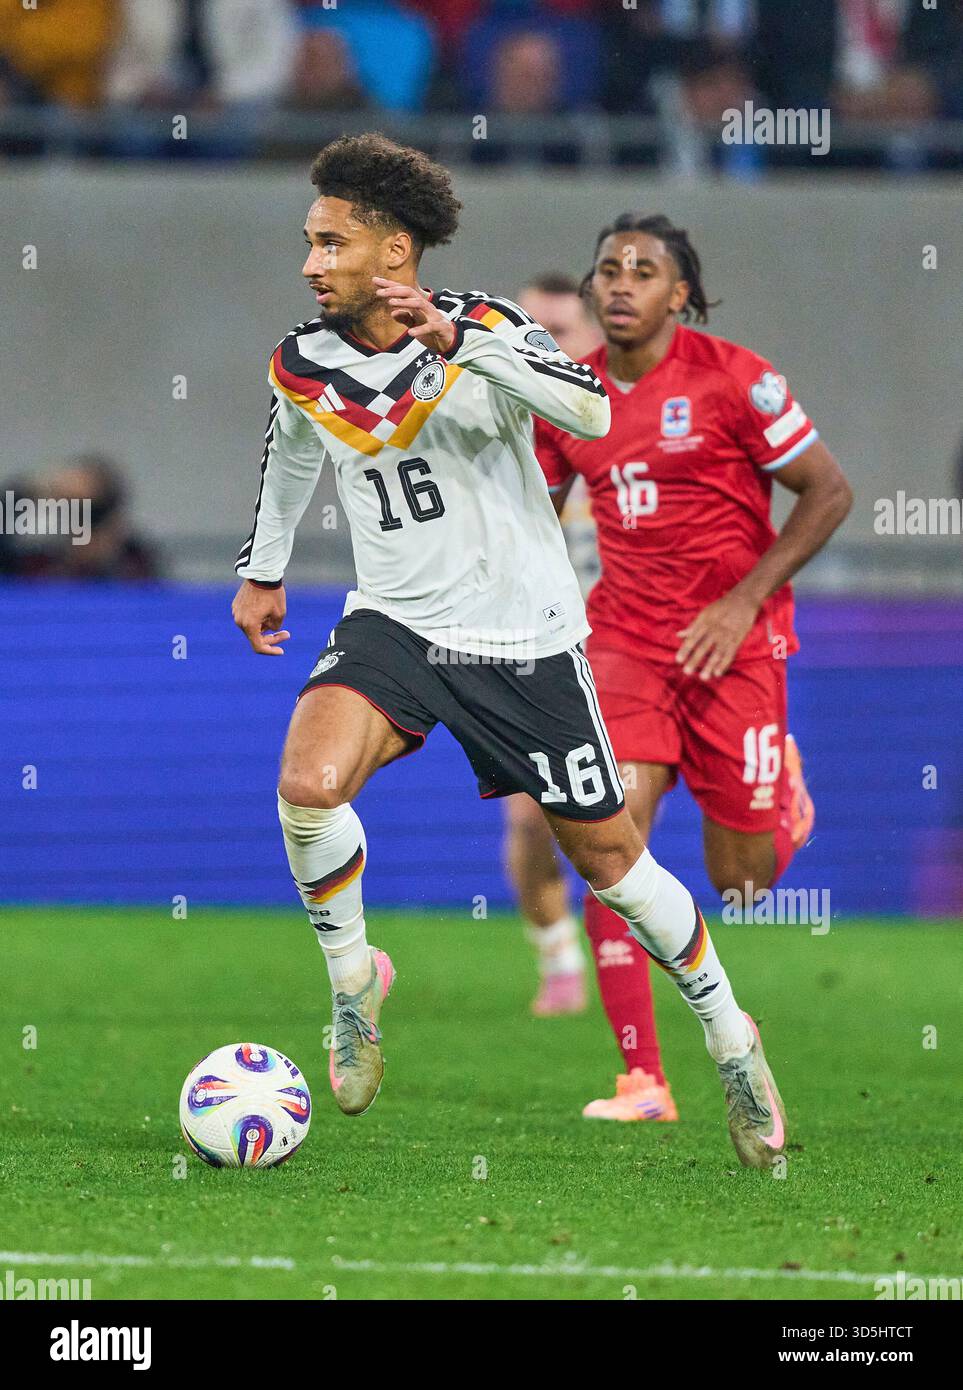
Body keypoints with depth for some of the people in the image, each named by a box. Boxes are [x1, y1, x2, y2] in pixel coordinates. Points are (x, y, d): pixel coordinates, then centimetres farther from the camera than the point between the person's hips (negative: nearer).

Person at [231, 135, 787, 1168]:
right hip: (393, 622, 3)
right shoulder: (302, 365, -3)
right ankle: (352, 975, -1)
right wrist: (261, 570, 30)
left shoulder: (485, 331, -15)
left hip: (524, 636, -2)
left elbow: (592, 414, -33)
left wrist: (464, 343, -41)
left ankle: (729, 1036, 28)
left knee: (609, 859, 6)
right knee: (309, 784, -26)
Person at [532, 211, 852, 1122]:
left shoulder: (732, 379, -10)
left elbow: (828, 493, -6)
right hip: (624, 638, 3)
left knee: (741, 879, 2)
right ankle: (642, 1081, -13)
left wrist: (745, 600, -13)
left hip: (731, 639, -3)